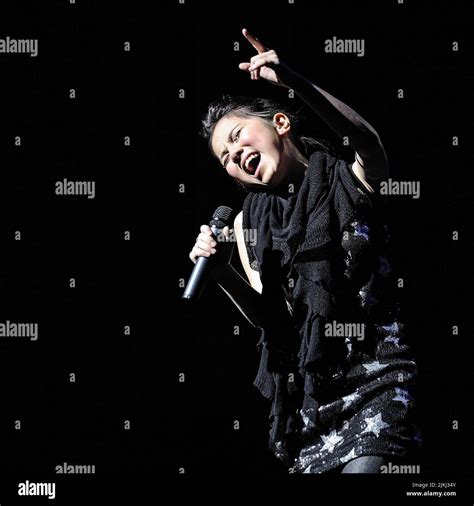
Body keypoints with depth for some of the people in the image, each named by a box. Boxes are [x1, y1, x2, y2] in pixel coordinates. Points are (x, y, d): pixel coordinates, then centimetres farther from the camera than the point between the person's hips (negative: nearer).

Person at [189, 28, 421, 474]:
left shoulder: (352, 181, 1)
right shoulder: (248, 222, 11)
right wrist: (222, 273, -13)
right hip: (304, 387, 4)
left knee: (365, 463, -21)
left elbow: (368, 143, -23)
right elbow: (265, 316, 6)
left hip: (373, 375, -4)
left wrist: (293, 81, -34)